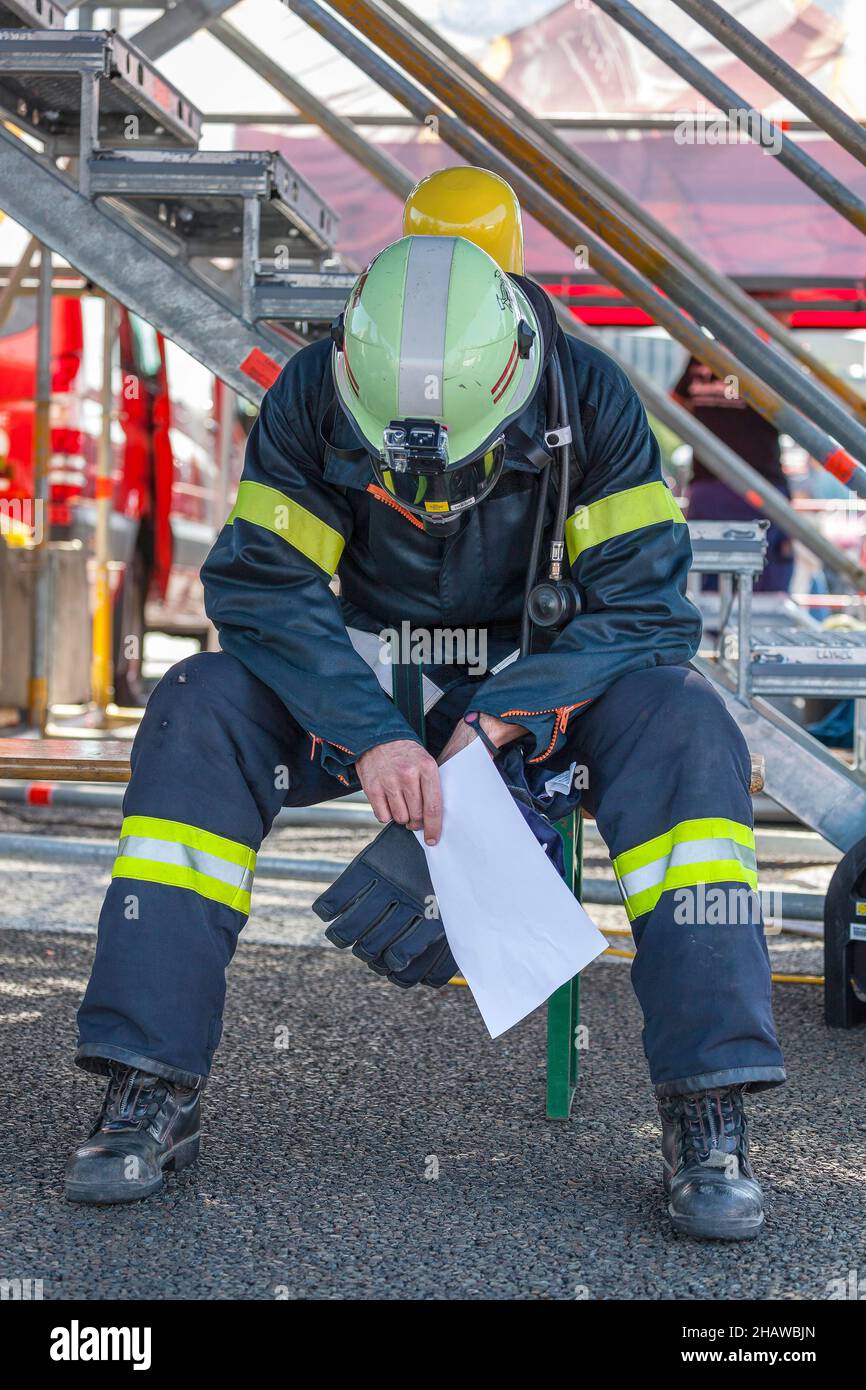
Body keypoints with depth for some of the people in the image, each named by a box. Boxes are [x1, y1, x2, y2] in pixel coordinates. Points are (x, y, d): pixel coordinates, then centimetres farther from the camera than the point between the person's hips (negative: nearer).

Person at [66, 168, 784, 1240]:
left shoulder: (587, 398, -17)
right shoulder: (311, 399, -15)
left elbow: (644, 598, -18)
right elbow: (261, 583, -20)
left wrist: (500, 720, -32)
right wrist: (371, 737, -35)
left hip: (531, 685, 0)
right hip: (353, 682, 1)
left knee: (682, 724, -31)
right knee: (197, 711, -28)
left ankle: (708, 1118, -30)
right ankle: (151, 1088, -24)